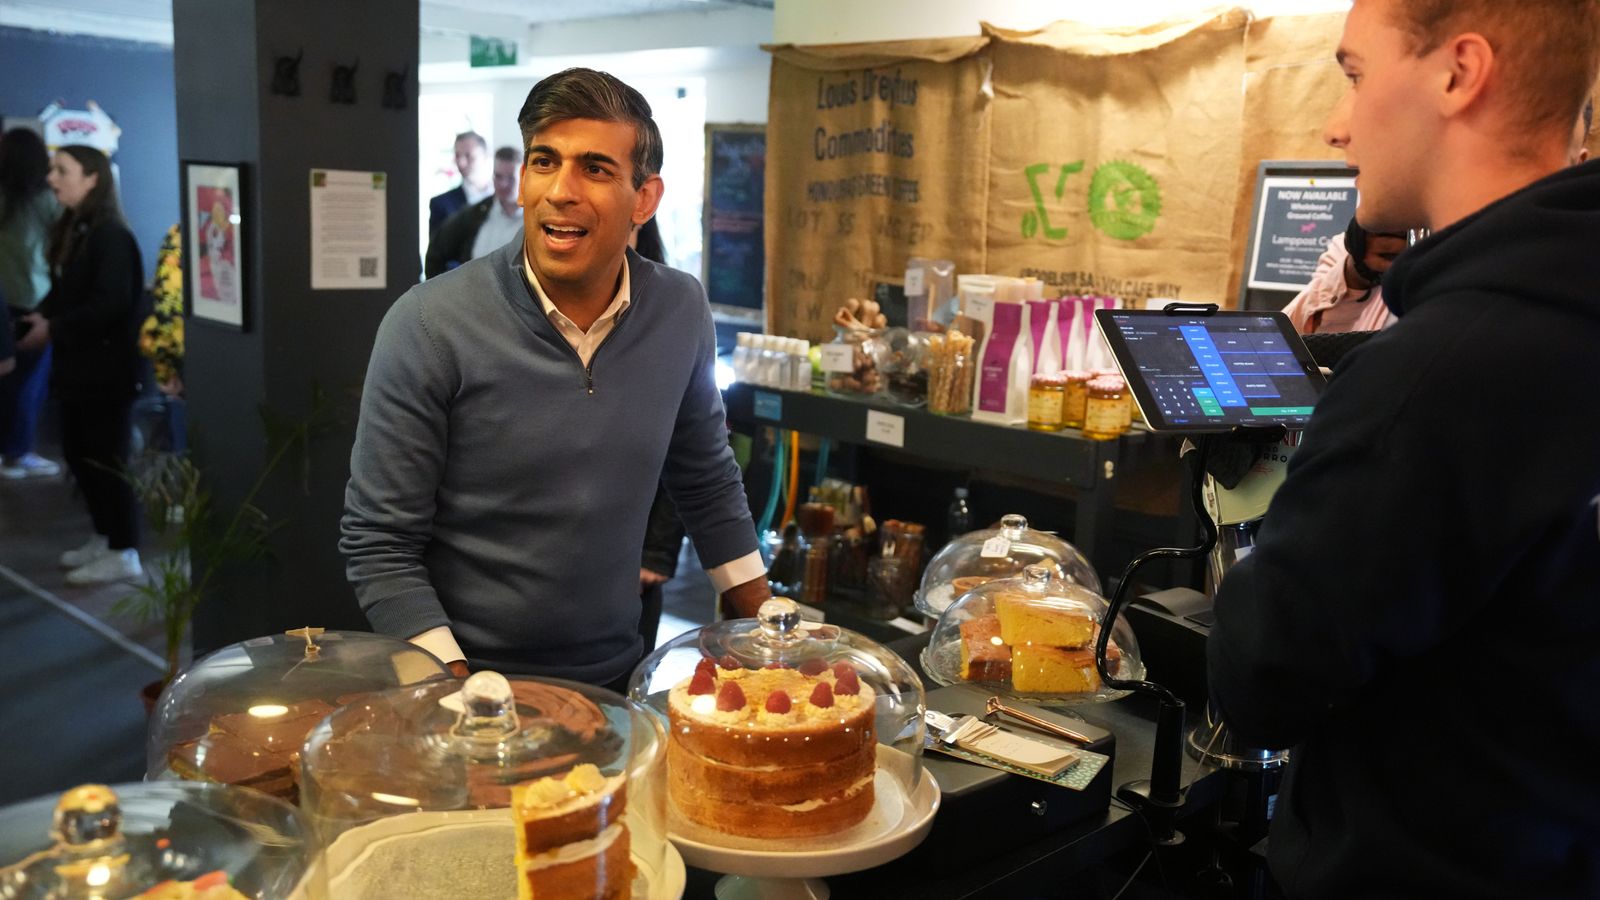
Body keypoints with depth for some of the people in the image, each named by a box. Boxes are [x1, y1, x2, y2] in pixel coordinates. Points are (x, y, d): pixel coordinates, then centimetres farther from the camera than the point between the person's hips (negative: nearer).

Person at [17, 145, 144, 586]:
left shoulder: (111, 236, -16)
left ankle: (124, 553, 8)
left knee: (105, 459, -3)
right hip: (78, 366, 9)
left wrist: (53, 329, -19)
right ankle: (105, 537, 28)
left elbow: (111, 303, -23)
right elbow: (63, 292, 14)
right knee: (78, 453, 15)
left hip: (106, 368, -9)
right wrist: (37, 317, -4)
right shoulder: (72, 231, 12)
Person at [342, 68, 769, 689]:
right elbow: (378, 544, -11)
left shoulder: (680, 312, -4)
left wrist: (770, 631, 10)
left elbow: (707, 481, 10)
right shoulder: (426, 327, -14)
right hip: (468, 680, -2)